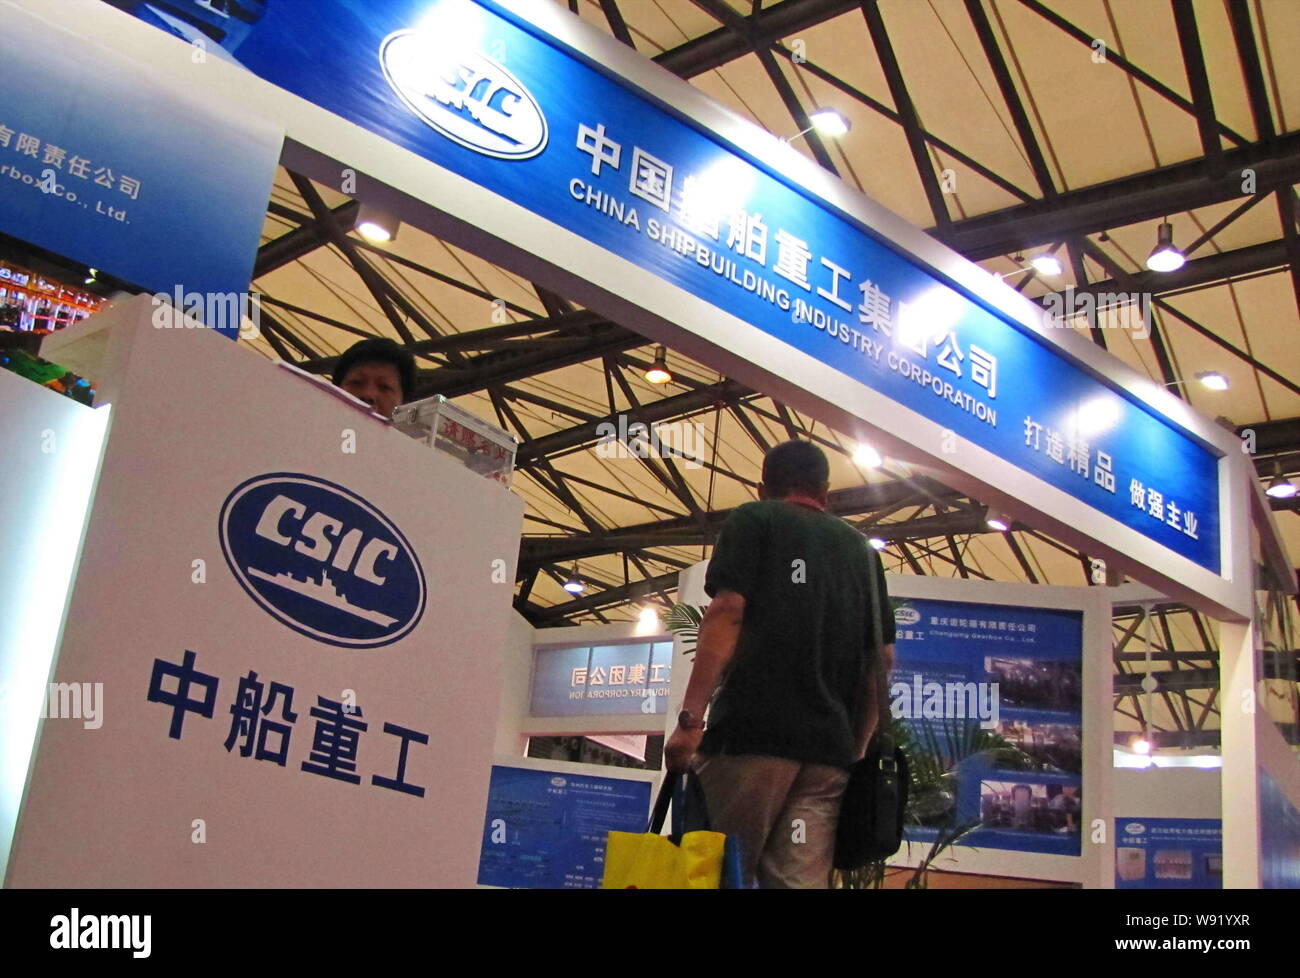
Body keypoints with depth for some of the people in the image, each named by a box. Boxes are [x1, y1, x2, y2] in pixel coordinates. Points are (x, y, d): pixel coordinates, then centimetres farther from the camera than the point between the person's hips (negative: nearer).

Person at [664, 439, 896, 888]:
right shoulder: (862, 550, 23)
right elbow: (883, 658, 18)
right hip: (830, 747, 5)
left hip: (752, 729, -4)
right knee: (802, 879, 0)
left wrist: (690, 718, -12)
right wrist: (858, 747, 22)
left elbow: (727, 613, -6)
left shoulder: (754, 519, 9)